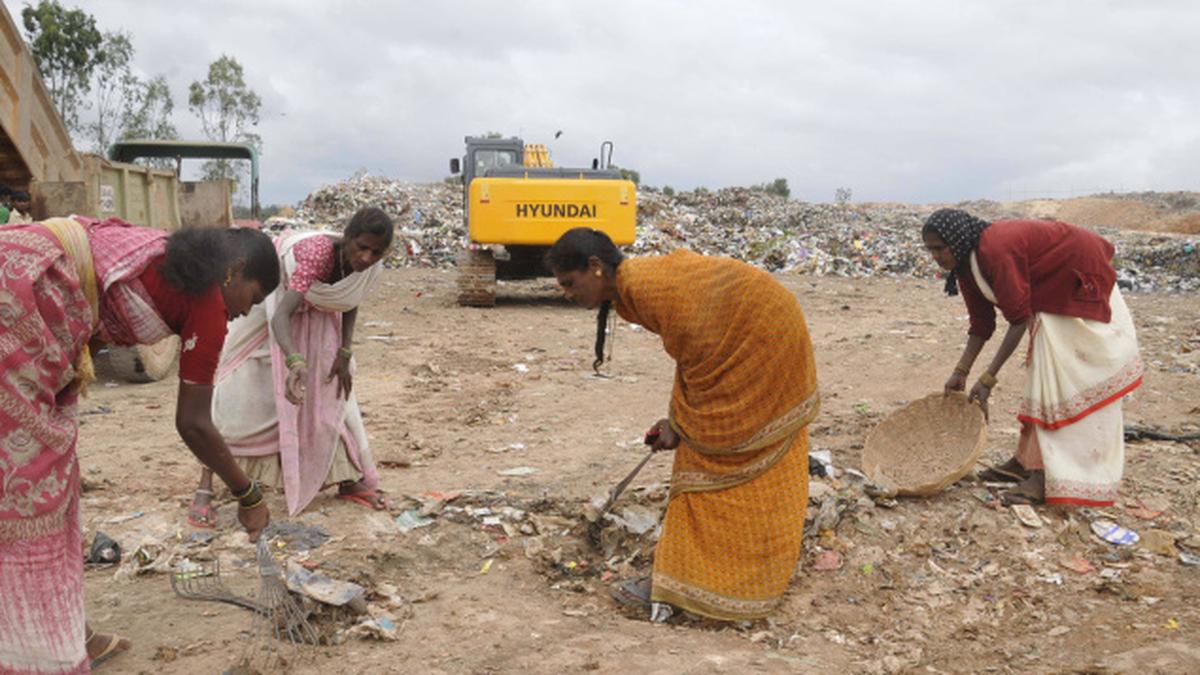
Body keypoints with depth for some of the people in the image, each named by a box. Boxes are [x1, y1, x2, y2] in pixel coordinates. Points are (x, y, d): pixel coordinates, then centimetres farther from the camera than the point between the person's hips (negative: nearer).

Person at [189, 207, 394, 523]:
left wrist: (345, 353, -8)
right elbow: (280, 316, -50)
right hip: (269, 303, -6)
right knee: (240, 394, -12)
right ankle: (204, 490, -6)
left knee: (332, 389, 4)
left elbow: (351, 305, 1)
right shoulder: (319, 252, -41)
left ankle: (349, 480, 16)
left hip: (313, 314, 6)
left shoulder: (370, 266, -22)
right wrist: (296, 362, -67)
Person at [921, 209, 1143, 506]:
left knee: (1067, 379, -12)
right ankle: (1027, 462, 14)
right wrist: (960, 373, -3)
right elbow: (981, 324, 2)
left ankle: (1051, 478, -12)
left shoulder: (996, 251, -33)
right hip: (1051, 295, 9)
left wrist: (988, 377, -28)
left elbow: (1020, 320, -30)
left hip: (1081, 282, -9)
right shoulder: (966, 264, -4)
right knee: (1042, 374, 9)